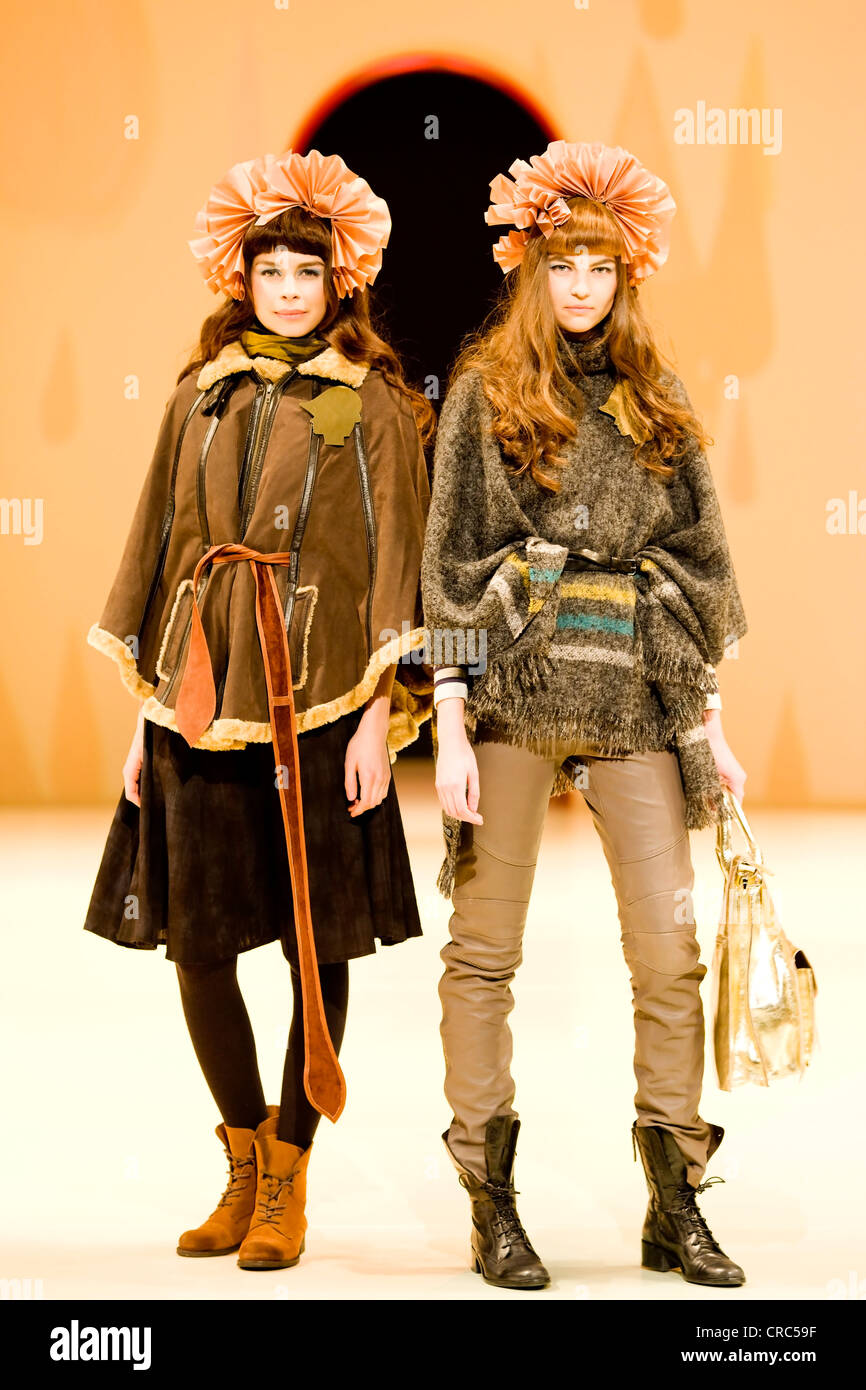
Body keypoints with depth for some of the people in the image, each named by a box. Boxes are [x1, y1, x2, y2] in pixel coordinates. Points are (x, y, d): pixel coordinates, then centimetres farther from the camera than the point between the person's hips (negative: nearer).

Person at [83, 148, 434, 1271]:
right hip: (200, 700, 3)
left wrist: (384, 714, -9)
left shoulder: (375, 406, 4)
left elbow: (396, 562, -1)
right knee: (196, 941, 4)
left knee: (319, 944, 2)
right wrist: (146, 710, 11)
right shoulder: (202, 397, 13)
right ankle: (245, 1167, 22)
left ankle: (289, 1178, 17)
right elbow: (161, 547, 14)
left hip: (318, 703, -3)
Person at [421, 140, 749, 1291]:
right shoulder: (485, 391, 5)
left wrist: (711, 719, 10)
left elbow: (699, 559, 15)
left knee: (670, 949, -2)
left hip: (637, 696, 3)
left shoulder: (659, 405, 14)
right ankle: (493, 1205, 9)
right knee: (486, 947, 0)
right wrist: (450, 720, -6)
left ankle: (675, 1207, 9)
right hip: (514, 682, -2)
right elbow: (451, 557, 1)